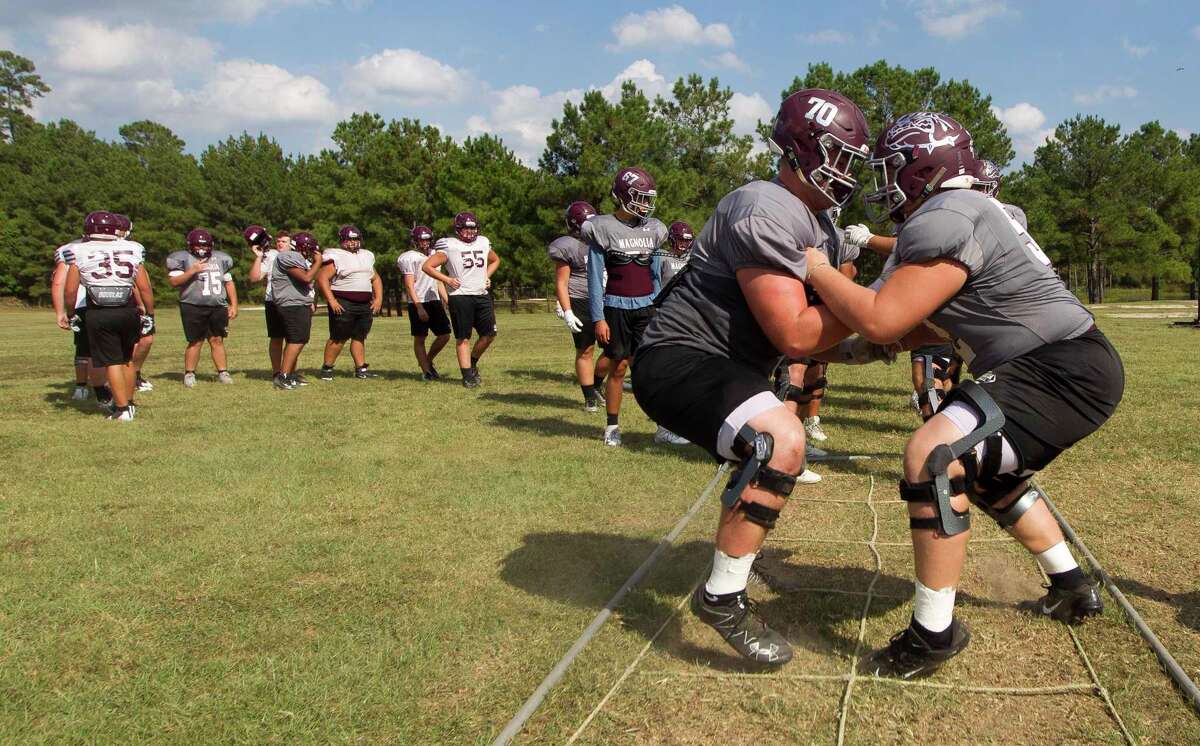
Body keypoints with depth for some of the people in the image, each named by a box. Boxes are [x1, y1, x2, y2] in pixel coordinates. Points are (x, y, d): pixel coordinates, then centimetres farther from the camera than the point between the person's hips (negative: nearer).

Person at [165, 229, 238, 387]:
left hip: (218, 307, 3)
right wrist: (193, 271, -17)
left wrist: (234, 305, 11)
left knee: (217, 340, 4)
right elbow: (173, 281, -7)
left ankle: (223, 372, 8)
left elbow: (229, 283, 17)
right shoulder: (183, 259, 0)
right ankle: (189, 373, 10)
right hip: (193, 307, -3)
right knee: (195, 342, -1)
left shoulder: (220, 259, 14)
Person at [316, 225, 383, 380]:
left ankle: (361, 369, 13)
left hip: (365, 304, 6)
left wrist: (378, 298, 10)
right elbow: (322, 278, -11)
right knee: (338, 338, -4)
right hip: (343, 304, -6)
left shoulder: (366, 256, 17)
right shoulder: (335, 257, -5)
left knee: (359, 337, 9)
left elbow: (375, 279, 23)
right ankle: (326, 368, 6)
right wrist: (331, 300, -18)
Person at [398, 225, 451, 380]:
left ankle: (427, 361, 23)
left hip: (435, 301, 7)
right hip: (418, 303, -7)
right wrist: (419, 308, -18)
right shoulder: (409, 257, -5)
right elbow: (409, 285, -11)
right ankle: (426, 371, 7)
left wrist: (447, 301, 13)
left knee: (444, 335, 3)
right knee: (419, 338, 0)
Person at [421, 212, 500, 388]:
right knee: (463, 338, 0)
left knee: (489, 334, 4)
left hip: (482, 295, 6)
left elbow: (495, 260, 30)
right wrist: (447, 280, -11)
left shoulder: (483, 243, 11)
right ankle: (468, 375, 5)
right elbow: (427, 266, -5)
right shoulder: (449, 245, -6)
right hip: (460, 296, -5)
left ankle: (472, 363, 25)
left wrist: (487, 276, 14)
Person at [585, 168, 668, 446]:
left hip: (647, 307, 3)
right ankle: (612, 426, 20)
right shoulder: (603, 228, -6)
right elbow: (595, 278, -5)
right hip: (616, 307, -3)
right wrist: (598, 319, -10)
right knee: (618, 368, 5)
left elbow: (655, 274, 14)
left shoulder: (653, 229, 7)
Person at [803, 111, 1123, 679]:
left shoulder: (942, 220, -16)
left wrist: (817, 271, -9)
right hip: (1073, 367, 11)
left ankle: (933, 634, -12)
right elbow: (930, 323, 22)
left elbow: (881, 321, -23)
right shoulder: (972, 209, 17)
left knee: (934, 457, -22)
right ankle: (1072, 588, 40)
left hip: (1063, 370, -11)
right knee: (987, 472, 28)